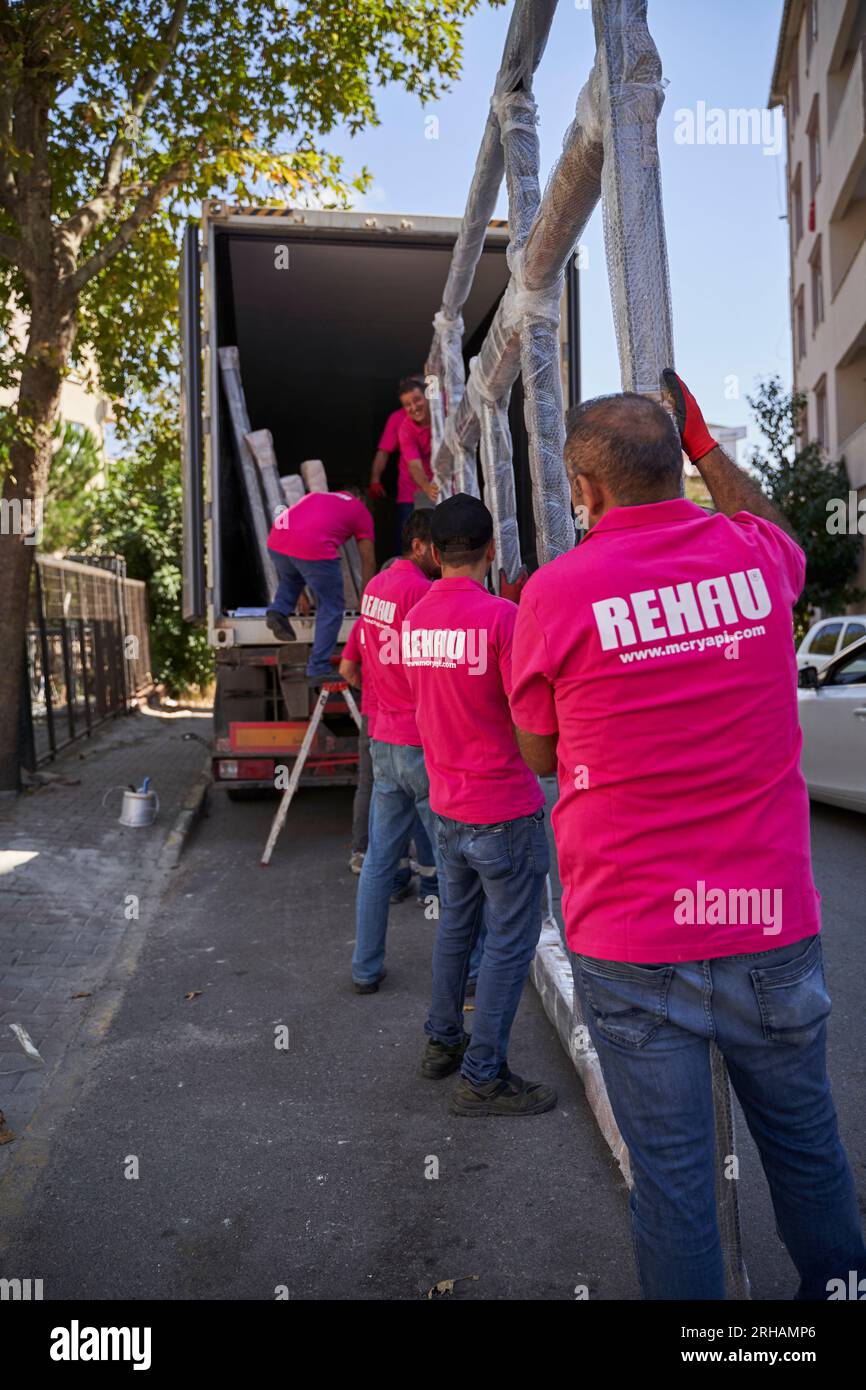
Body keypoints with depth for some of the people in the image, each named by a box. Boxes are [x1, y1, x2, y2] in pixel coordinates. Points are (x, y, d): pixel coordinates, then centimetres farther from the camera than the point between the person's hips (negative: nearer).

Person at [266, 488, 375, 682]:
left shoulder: (316, 496, 37)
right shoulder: (361, 510, 24)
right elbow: (368, 560, 23)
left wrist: (301, 595, 49)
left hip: (276, 541, 6)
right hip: (314, 546, -5)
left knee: (290, 578, 38)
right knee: (331, 609, 11)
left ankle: (278, 611, 13)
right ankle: (318, 669, 9)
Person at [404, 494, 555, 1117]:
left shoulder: (415, 618, 2)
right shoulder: (501, 616, -20)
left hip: (446, 805, 7)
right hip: (505, 809, -7)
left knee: (457, 925, 22)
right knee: (511, 941, 6)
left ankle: (443, 1041, 36)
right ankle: (483, 1077, 14)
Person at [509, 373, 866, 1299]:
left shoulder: (555, 592, -11)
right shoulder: (756, 558, -2)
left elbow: (539, 753, 3)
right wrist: (705, 444, 35)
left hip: (632, 944, -3)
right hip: (773, 921, 4)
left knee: (670, 1171, 11)